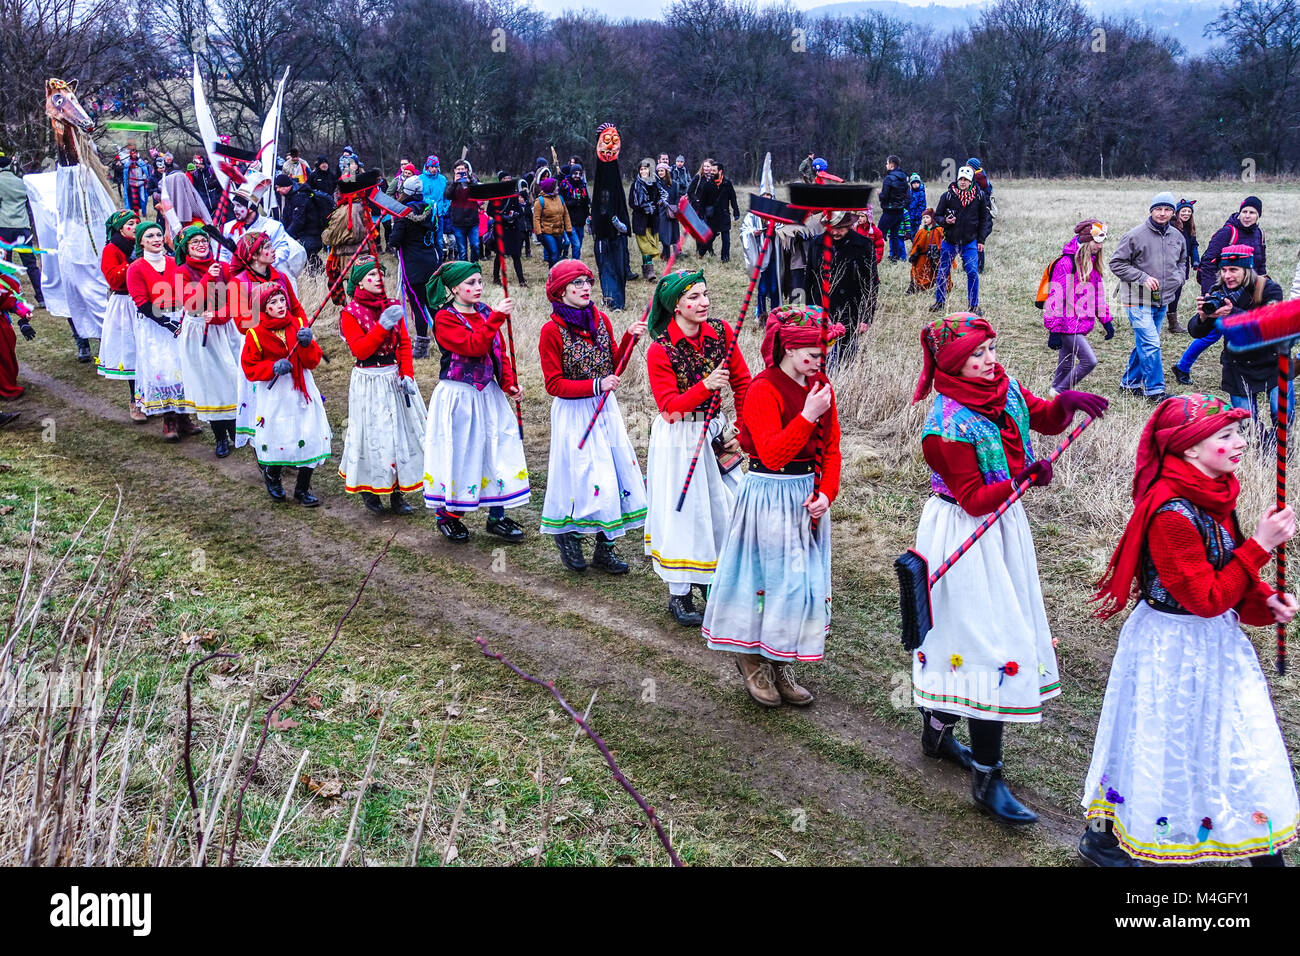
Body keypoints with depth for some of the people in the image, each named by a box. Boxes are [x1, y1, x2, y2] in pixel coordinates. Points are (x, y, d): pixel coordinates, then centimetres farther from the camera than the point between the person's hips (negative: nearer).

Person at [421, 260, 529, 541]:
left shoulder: (485, 313, 9)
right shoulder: (444, 318, -11)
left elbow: (500, 351, 12)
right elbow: (473, 346, -24)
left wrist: (509, 383, -1)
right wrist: (496, 318, -29)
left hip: (488, 394, 6)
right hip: (457, 397, -6)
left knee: (499, 449, 5)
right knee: (456, 453, 2)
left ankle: (497, 516, 17)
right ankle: (447, 515, 21)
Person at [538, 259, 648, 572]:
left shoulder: (601, 320, 5)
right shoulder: (552, 331, -12)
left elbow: (615, 366, 10)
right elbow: (554, 384, -13)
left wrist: (629, 338, -5)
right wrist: (596, 385, -20)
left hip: (606, 409, 6)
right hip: (573, 413, -6)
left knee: (617, 472, 5)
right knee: (582, 475, -4)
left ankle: (604, 548, 17)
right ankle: (567, 535, 22)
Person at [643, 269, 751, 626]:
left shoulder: (721, 331, -4)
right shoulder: (659, 351, -17)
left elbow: (742, 382, 4)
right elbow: (670, 407, -20)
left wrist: (743, 430, 1)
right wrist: (706, 385, -34)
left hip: (716, 431, 5)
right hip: (679, 439, -5)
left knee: (724, 506, 12)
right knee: (682, 511, 2)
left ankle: (717, 580, 34)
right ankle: (679, 595, 17)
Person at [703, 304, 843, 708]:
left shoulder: (820, 385, 6)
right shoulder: (764, 389, -15)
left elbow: (831, 448, 9)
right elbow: (772, 454, -23)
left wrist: (826, 493, -5)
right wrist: (807, 416, -28)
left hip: (808, 495, 7)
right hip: (769, 494, -7)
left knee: (805, 581, 9)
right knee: (770, 577, -1)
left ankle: (780, 665, 24)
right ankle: (751, 657, 21)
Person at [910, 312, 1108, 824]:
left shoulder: (1006, 388, 0)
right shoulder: (949, 424, -23)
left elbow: (1046, 420, 8)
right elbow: (974, 500, -22)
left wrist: (1065, 402, -12)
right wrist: (1023, 478, -33)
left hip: (1002, 525, 8)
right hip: (964, 536, -8)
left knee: (961, 629, 19)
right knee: (989, 640, -8)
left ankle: (937, 730, 39)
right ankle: (987, 778, 2)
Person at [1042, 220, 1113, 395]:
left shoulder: (1092, 263, 14)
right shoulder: (1066, 263, -14)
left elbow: (1098, 293, 24)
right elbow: (1056, 295, -16)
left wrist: (1106, 321, 19)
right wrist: (1055, 329, -18)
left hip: (1081, 325, 9)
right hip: (1067, 325, -9)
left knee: (1066, 366, 12)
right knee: (1089, 361, -14)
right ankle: (1058, 392, -3)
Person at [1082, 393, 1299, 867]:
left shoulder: (1211, 496, 2)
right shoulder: (1172, 513, -27)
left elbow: (1225, 574, 13)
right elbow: (1206, 598, -25)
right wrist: (1259, 546, -23)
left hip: (1214, 638, 9)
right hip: (1175, 647, -9)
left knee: (1244, 748, 15)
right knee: (1163, 744, 8)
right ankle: (1103, 839, 28)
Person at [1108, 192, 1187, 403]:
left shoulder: (1177, 237, 8)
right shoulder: (1135, 235, -11)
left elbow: (1182, 261, 26)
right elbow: (1116, 263, -9)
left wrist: (1178, 278, 5)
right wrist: (1143, 277, -17)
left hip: (1162, 300, 7)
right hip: (1139, 300, -6)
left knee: (1145, 343, 14)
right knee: (1150, 344, -11)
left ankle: (1130, 381, 28)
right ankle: (1155, 390, -5)